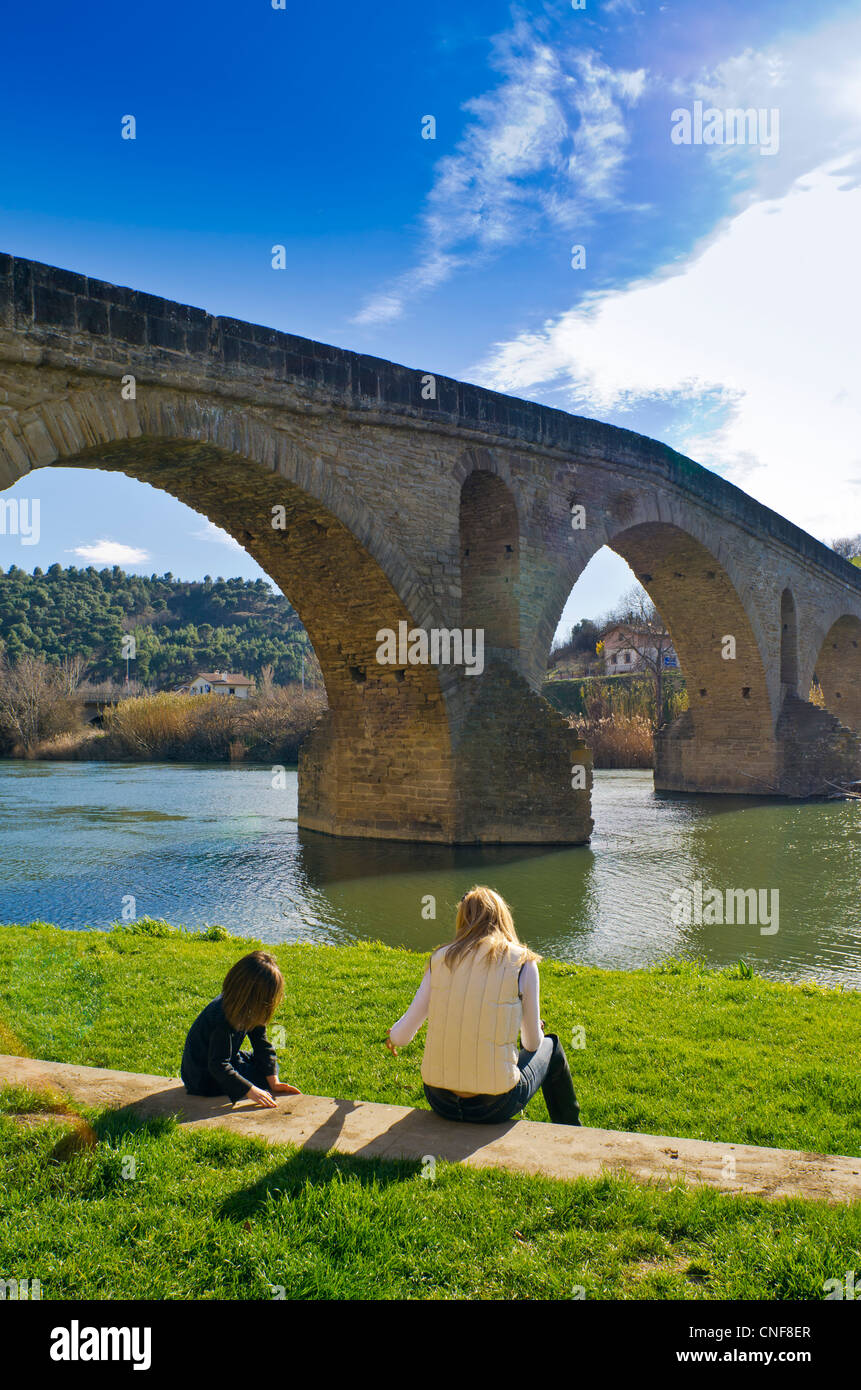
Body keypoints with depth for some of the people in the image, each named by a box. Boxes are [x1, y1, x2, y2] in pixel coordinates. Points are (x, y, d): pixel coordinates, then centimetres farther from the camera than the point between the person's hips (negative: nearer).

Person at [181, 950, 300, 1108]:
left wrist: (274, 1082, -10)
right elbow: (219, 1066, -34)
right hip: (204, 1079, -8)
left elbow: (262, 1044, -4)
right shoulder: (223, 1018, -35)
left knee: (270, 1064, 12)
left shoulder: (247, 1008, -9)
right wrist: (250, 1091, -35)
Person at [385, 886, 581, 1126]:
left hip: (439, 1100, 3)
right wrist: (535, 1029, 28)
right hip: (494, 1106, -3)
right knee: (550, 1047, 27)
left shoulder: (441, 958, 1)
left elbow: (402, 1035, 3)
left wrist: (393, 1037, 27)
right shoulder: (522, 963, -6)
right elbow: (532, 1043, 4)